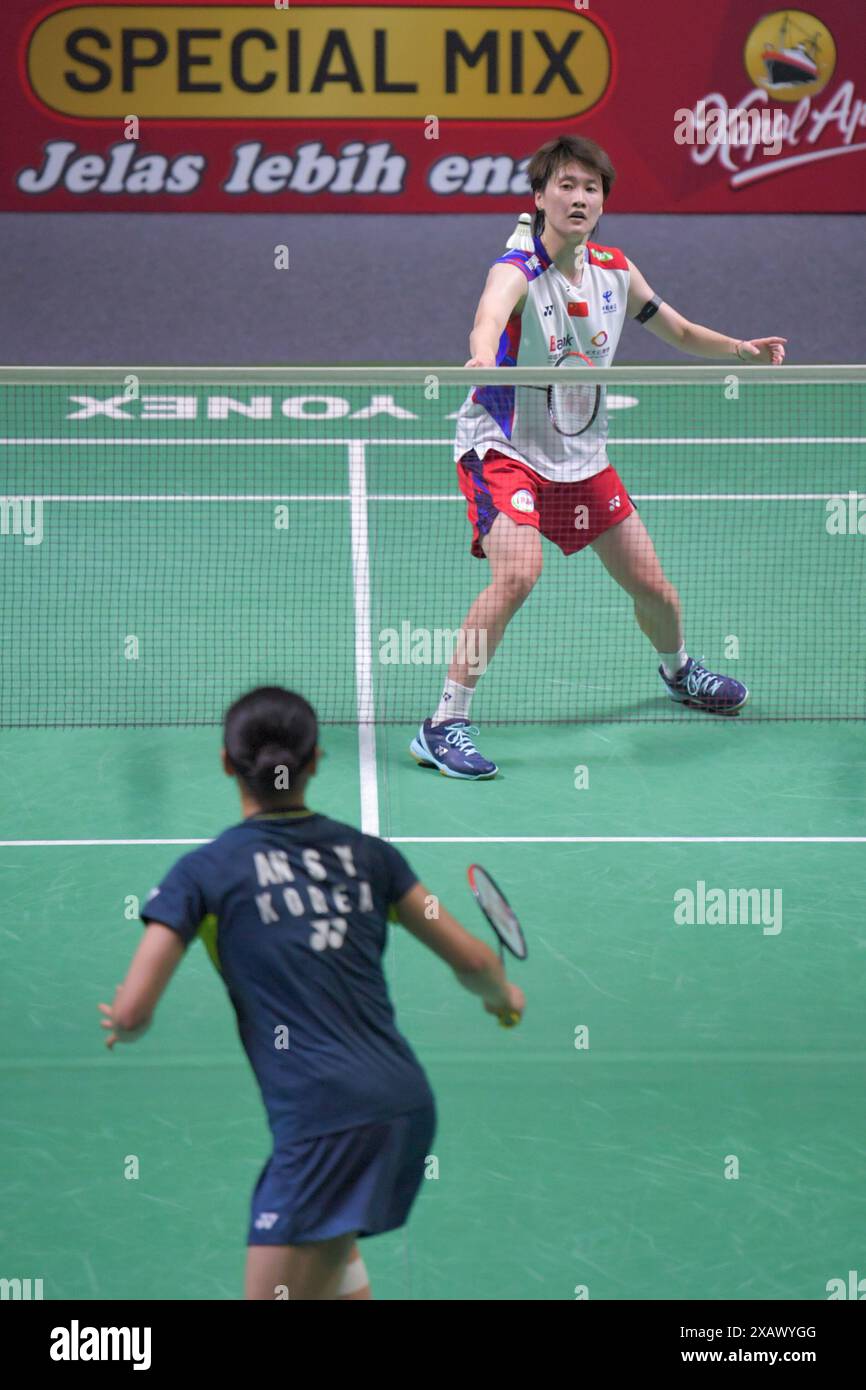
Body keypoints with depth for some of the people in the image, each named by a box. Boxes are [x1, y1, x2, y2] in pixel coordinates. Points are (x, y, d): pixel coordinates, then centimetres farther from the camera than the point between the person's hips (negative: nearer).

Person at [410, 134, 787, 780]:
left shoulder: (614, 270, -2)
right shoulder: (517, 271, -21)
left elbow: (678, 330, 17)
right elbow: (487, 320, -47)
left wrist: (739, 348, 4)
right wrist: (483, 359, -68)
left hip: (583, 454, 6)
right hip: (504, 448, -6)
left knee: (651, 584, 11)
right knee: (518, 572, -29)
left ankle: (679, 669, 46)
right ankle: (444, 725, -21)